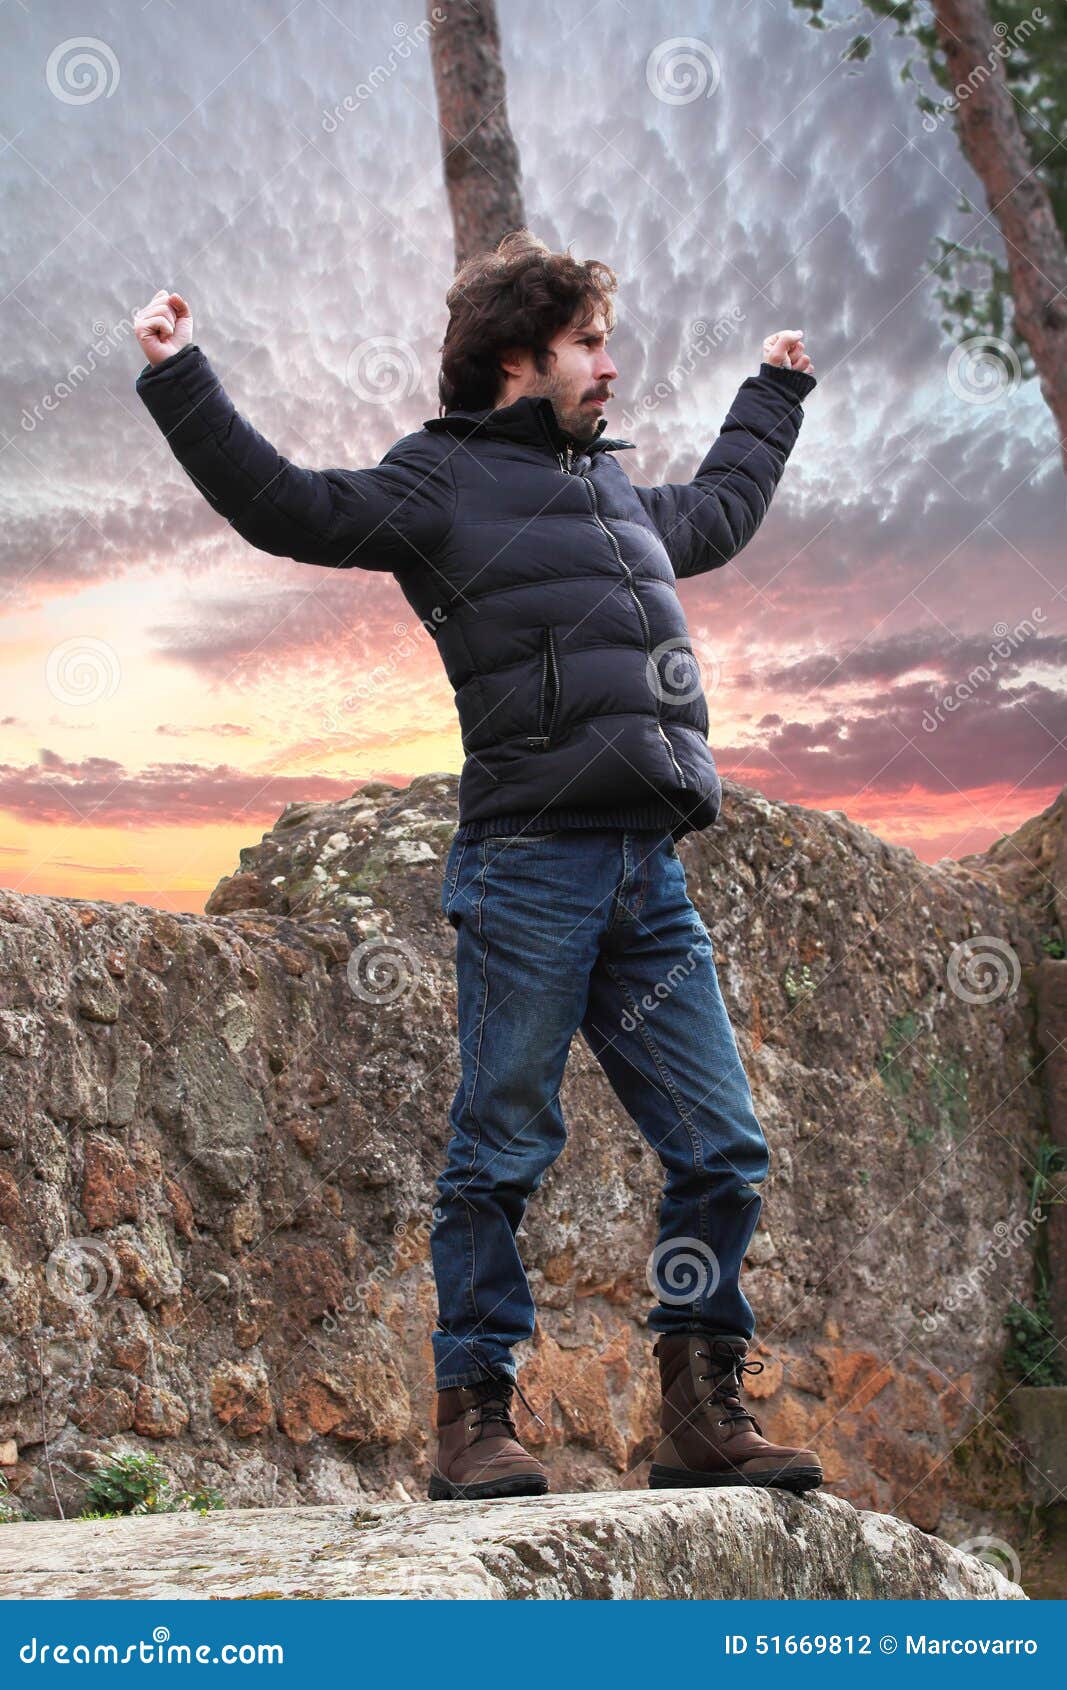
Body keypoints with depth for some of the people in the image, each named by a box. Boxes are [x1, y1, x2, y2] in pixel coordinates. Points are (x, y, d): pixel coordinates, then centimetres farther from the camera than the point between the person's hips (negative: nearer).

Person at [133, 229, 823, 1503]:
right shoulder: (441, 479, 6)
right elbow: (288, 508, -4)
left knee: (721, 1148, 4)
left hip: (650, 873, 7)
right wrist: (179, 384, -12)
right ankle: (474, 1412, 7)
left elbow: (716, 516, 48)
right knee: (502, 1150, -2)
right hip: (530, 865, -7)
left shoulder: (617, 491, 27)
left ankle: (703, 1414, 13)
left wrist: (773, 396, 60)